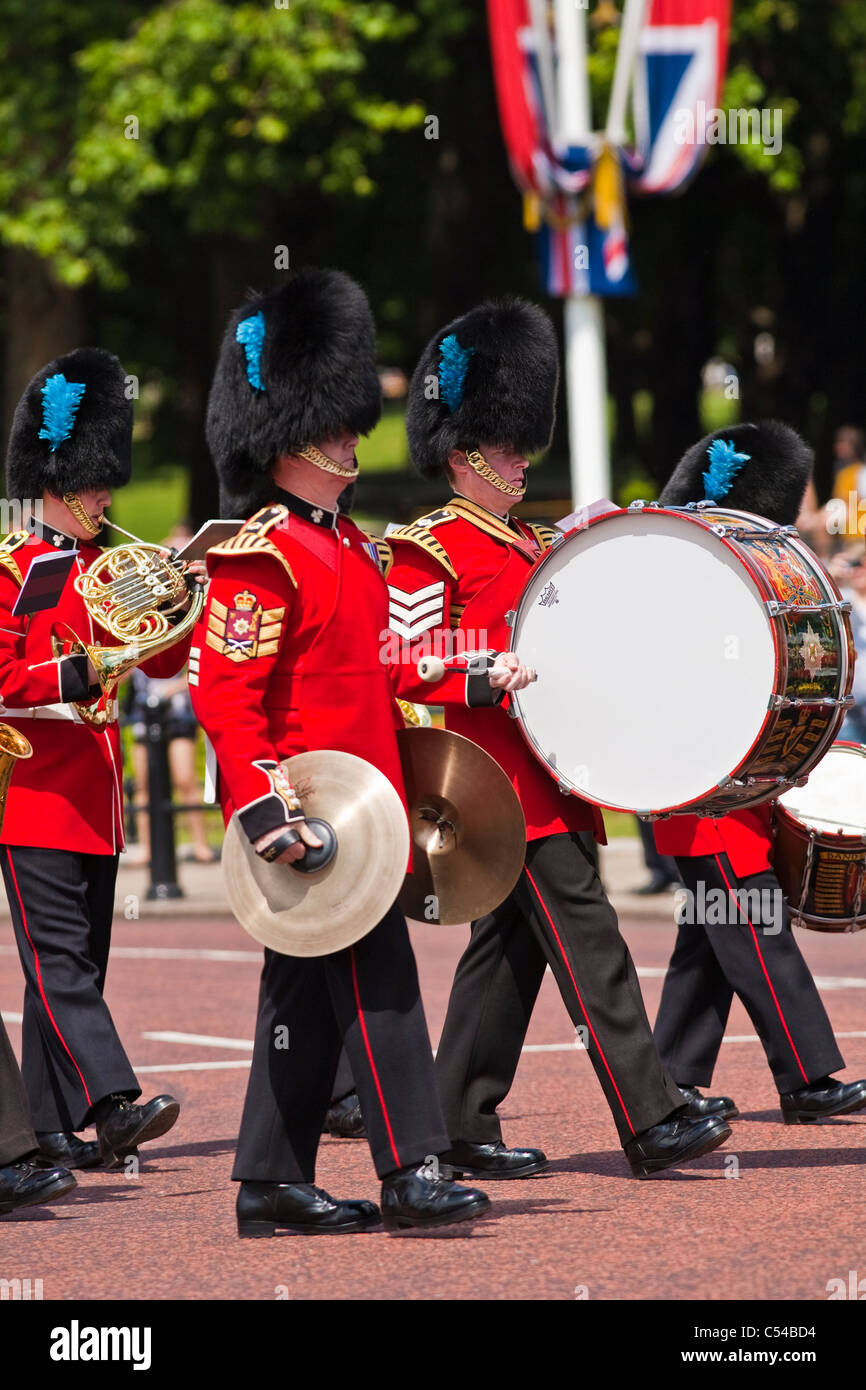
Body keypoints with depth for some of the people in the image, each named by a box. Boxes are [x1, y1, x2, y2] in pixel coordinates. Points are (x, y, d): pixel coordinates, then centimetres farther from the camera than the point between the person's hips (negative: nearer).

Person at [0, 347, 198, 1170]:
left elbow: (164, 659, 16)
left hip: (95, 804, 8)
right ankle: (112, 1106, -23)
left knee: (77, 967, 8)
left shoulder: (104, 571, 16)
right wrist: (80, 672, -25)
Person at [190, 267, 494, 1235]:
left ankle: (273, 1184, 13)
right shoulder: (257, 557, -13)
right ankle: (411, 1171, -10)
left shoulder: (346, 544, 17)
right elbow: (222, 692, -19)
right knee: (376, 982, -10)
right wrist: (264, 810, -26)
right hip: (307, 812, -10)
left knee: (309, 993, 10)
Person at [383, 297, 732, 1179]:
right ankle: (650, 1124, -16)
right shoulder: (430, 550, -7)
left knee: (506, 954, 10)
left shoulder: (529, 544, 19)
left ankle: (463, 1127, 16)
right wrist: (488, 681, -26)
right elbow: (406, 666, -12)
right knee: (589, 946, -13)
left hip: (546, 781, 9)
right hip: (506, 784, -9)